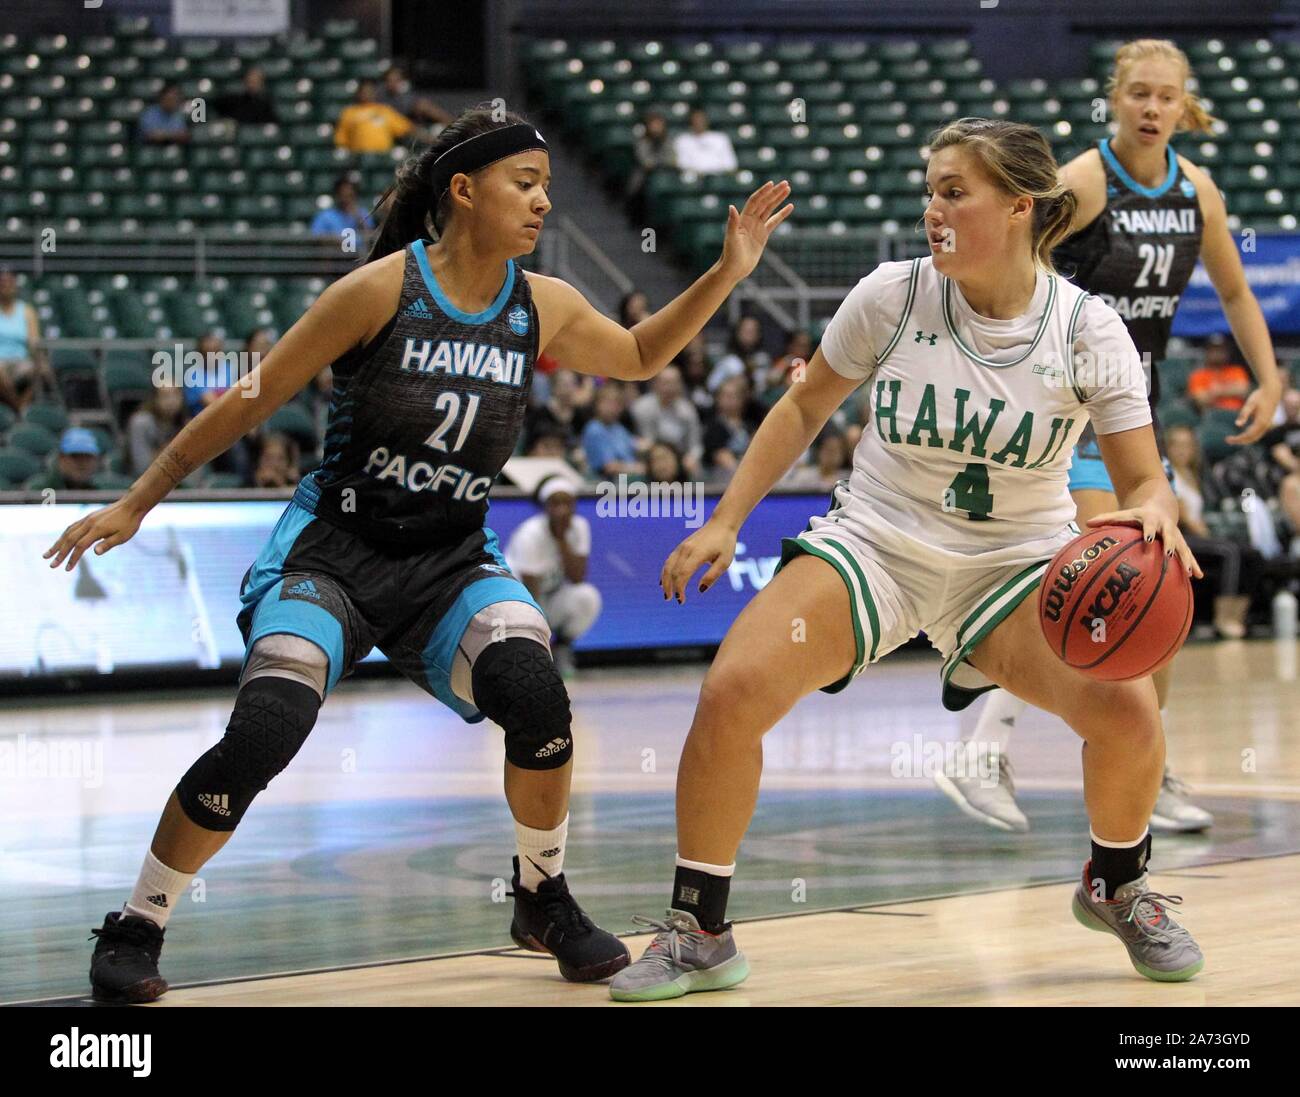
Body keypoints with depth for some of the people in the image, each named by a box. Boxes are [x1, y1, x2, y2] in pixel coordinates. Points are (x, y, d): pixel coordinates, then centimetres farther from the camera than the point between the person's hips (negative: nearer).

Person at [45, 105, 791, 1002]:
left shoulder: (541, 308, 0)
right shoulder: (383, 290, -14)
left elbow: (640, 357, 21)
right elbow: (251, 401, -7)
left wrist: (727, 274, 7)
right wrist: (137, 503, -5)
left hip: (451, 564, 4)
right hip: (330, 553, -4)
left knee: (536, 694, -25)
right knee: (263, 735, -24)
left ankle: (545, 900, 1)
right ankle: (135, 929, -3)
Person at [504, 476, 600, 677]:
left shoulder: (579, 527, -9)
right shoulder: (530, 535, -24)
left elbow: (577, 578, -18)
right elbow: (530, 595, -26)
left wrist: (561, 539, -25)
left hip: (551, 598, 3)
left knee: (587, 597, -29)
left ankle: (561, 649, -4)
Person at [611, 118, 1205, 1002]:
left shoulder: (1088, 331, -11)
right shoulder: (895, 294, -9)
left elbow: (1144, 481, -8)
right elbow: (805, 408, 6)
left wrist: (1153, 513, -32)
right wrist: (726, 521, 1)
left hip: (1016, 564, 0)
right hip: (875, 544, 1)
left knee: (1127, 708, -25)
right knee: (731, 694, -23)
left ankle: (1118, 887, 10)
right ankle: (698, 935, -4)